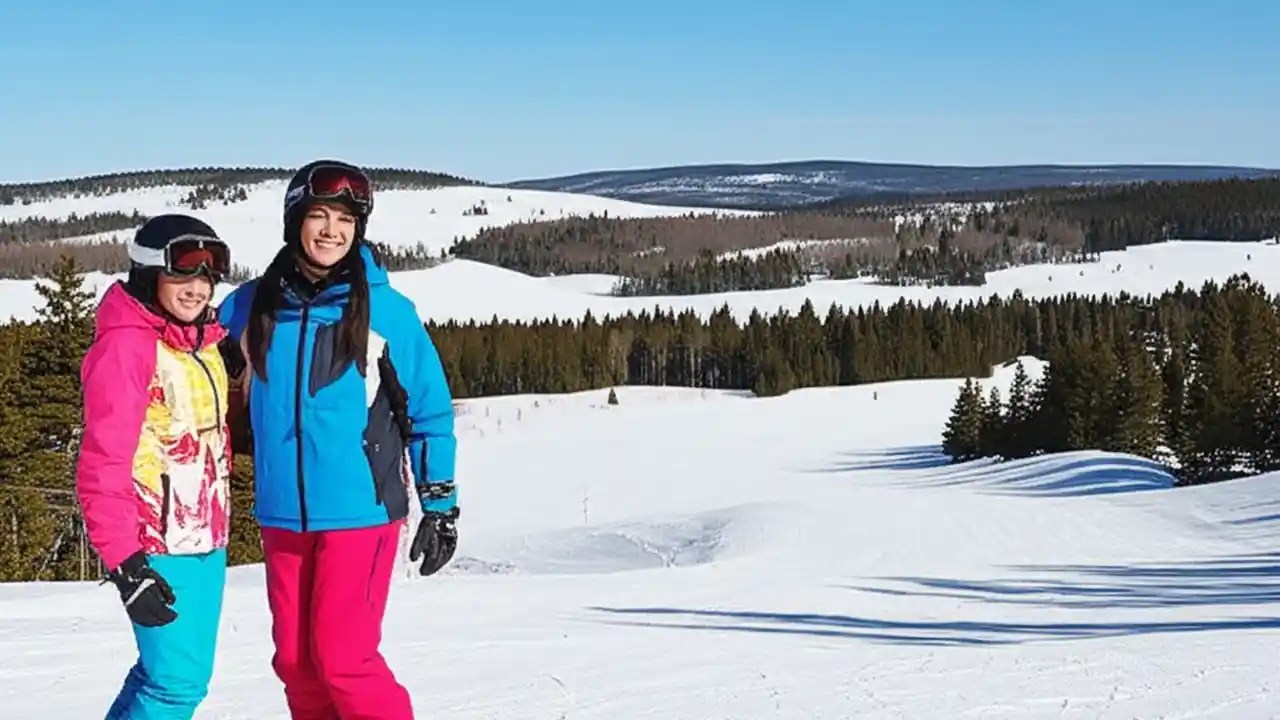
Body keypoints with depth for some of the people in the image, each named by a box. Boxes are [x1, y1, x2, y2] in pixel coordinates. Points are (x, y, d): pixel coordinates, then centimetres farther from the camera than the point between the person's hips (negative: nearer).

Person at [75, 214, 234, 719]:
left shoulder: (204, 343, 13)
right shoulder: (126, 344, -13)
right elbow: (103, 459, -16)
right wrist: (122, 559, -20)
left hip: (206, 540, 8)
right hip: (160, 545, -8)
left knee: (174, 675, 15)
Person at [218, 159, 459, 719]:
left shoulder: (386, 309, -5)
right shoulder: (251, 306, 3)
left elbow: (429, 411, 1)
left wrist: (439, 504, 0)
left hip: (360, 511, -4)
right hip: (283, 516, 4)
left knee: (342, 655, -9)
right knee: (295, 660, 10)